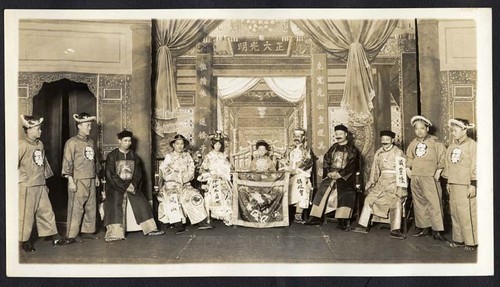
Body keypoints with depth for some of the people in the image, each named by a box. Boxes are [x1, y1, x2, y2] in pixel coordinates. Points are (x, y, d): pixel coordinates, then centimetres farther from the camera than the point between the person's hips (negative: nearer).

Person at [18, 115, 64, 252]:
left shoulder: (40, 144, 10)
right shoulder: (22, 145, -13)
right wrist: (22, 178, -11)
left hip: (40, 186, 7)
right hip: (27, 187, -7)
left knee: (47, 211, 11)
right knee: (26, 215, 5)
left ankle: (54, 236, 19)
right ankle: (25, 241, 19)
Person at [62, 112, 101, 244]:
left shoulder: (91, 142, 14)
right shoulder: (72, 142, -8)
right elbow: (67, 162, -11)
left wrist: (96, 176, 19)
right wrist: (71, 181, -15)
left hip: (91, 180, 7)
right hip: (78, 180, -7)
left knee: (91, 206, 11)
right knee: (76, 208, -3)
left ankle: (87, 230, 24)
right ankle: (71, 235, 7)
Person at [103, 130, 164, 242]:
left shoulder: (133, 156, 11)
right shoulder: (112, 156, -2)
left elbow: (138, 173, 8)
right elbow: (110, 175, -9)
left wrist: (133, 185, -11)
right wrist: (125, 186, -15)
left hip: (132, 185, 4)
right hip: (116, 186, -3)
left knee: (142, 204, -4)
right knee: (115, 206, -18)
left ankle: (150, 229, 2)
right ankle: (115, 233, -21)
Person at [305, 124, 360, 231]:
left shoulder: (352, 149, 4)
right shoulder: (333, 147, 17)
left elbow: (352, 165, -6)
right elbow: (326, 161, 13)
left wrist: (340, 174, -15)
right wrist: (329, 172, -5)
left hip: (345, 175, -4)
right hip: (332, 173, 4)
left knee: (345, 191, -27)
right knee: (322, 188, -15)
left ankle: (343, 221, -29)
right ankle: (315, 217, -13)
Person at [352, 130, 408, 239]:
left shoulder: (398, 153, -3)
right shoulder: (378, 153, 11)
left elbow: (402, 170, -6)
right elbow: (375, 169, 16)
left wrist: (400, 187, -12)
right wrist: (371, 182, 12)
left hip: (394, 181, -5)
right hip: (382, 181, 5)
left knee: (396, 201, -21)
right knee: (369, 198, -1)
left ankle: (395, 230, -17)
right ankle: (363, 225, 5)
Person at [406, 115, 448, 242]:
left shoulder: (435, 141, 0)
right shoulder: (413, 143, 15)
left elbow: (442, 156, -4)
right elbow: (409, 157, 23)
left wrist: (438, 171, -9)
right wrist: (408, 168, 9)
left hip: (430, 177, -5)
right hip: (415, 177, 6)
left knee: (434, 203, -8)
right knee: (419, 203, 9)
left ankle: (437, 231, -5)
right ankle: (423, 228, 19)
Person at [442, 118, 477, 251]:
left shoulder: (472, 145, -6)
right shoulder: (452, 146, 12)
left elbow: (475, 166, -8)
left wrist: (473, 184, -11)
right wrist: (448, 181, 16)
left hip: (466, 185, -6)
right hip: (454, 184, 6)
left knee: (467, 213, -4)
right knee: (455, 212, 9)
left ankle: (471, 241, 7)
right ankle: (459, 239, 19)